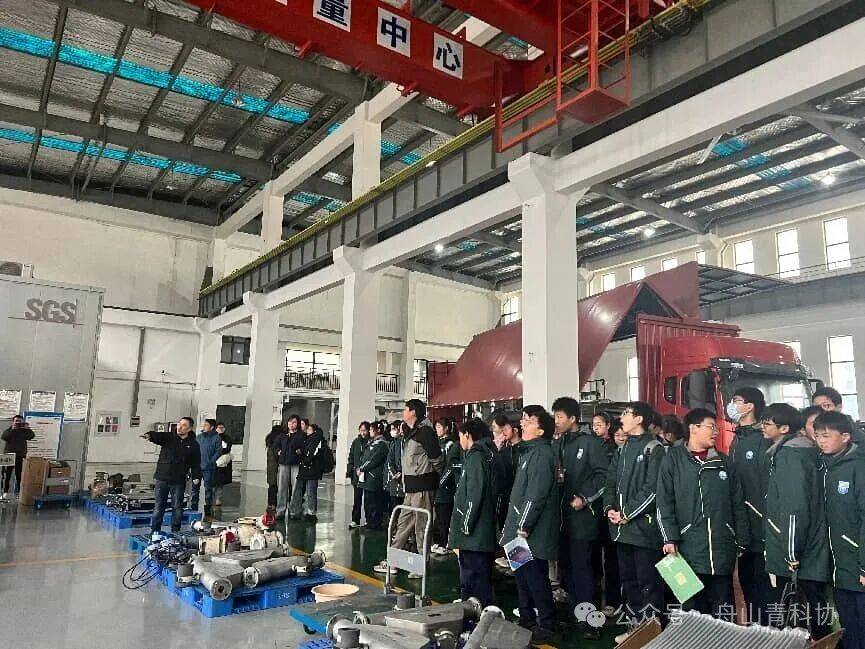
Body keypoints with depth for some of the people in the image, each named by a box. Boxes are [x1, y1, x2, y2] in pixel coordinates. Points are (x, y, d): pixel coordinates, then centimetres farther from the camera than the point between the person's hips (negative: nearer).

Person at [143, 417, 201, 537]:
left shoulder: (193, 445, 4)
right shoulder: (168, 437, 2)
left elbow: (196, 464, 6)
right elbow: (158, 436, -21)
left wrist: (196, 478, -7)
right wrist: (150, 435, -44)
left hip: (179, 481, 0)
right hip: (162, 478, 0)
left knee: (177, 507, 6)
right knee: (159, 506, 4)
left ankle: (176, 531, 18)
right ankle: (155, 531, 14)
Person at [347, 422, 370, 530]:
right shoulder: (356, 442, 10)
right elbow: (351, 457, 13)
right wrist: (349, 472, 6)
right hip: (357, 475, 4)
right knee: (357, 499, 7)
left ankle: (369, 521, 12)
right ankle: (355, 521, 11)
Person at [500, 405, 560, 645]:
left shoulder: (541, 454, -16)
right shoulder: (530, 452, 15)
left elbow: (536, 495, -22)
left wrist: (523, 527, -20)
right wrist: (514, 526, 20)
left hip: (534, 533, -10)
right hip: (522, 529, 10)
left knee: (535, 578, -2)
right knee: (523, 575, 17)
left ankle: (547, 626, 9)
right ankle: (526, 620, 29)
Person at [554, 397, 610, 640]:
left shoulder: (590, 442, -7)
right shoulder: (558, 444, 13)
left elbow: (603, 474, -12)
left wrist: (585, 498, -16)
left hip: (582, 515, -7)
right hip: (562, 515, 7)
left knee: (581, 567, -4)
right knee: (565, 564, 13)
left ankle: (589, 620, 6)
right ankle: (574, 612, 28)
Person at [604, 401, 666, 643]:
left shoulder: (654, 449, -9)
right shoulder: (623, 449, 15)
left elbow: (652, 489, -16)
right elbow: (611, 481, 16)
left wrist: (627, 514, -15)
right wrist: (610, 508, -1)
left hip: (644, 525, -8)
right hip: (622, 527, 8)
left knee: (648, 582, -1)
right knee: (627, 580, 16)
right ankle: (634, 626, 28)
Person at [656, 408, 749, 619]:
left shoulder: (723, 461, 12)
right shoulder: (674, 459, 0)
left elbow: (737, 504, 13)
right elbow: (664, 502, -4)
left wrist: (741, 542, 10)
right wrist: (669, 539, -11)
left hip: (723, 549, 3)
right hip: (689, 548, -3)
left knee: (723, 609, 10)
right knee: (691, 608, 7)